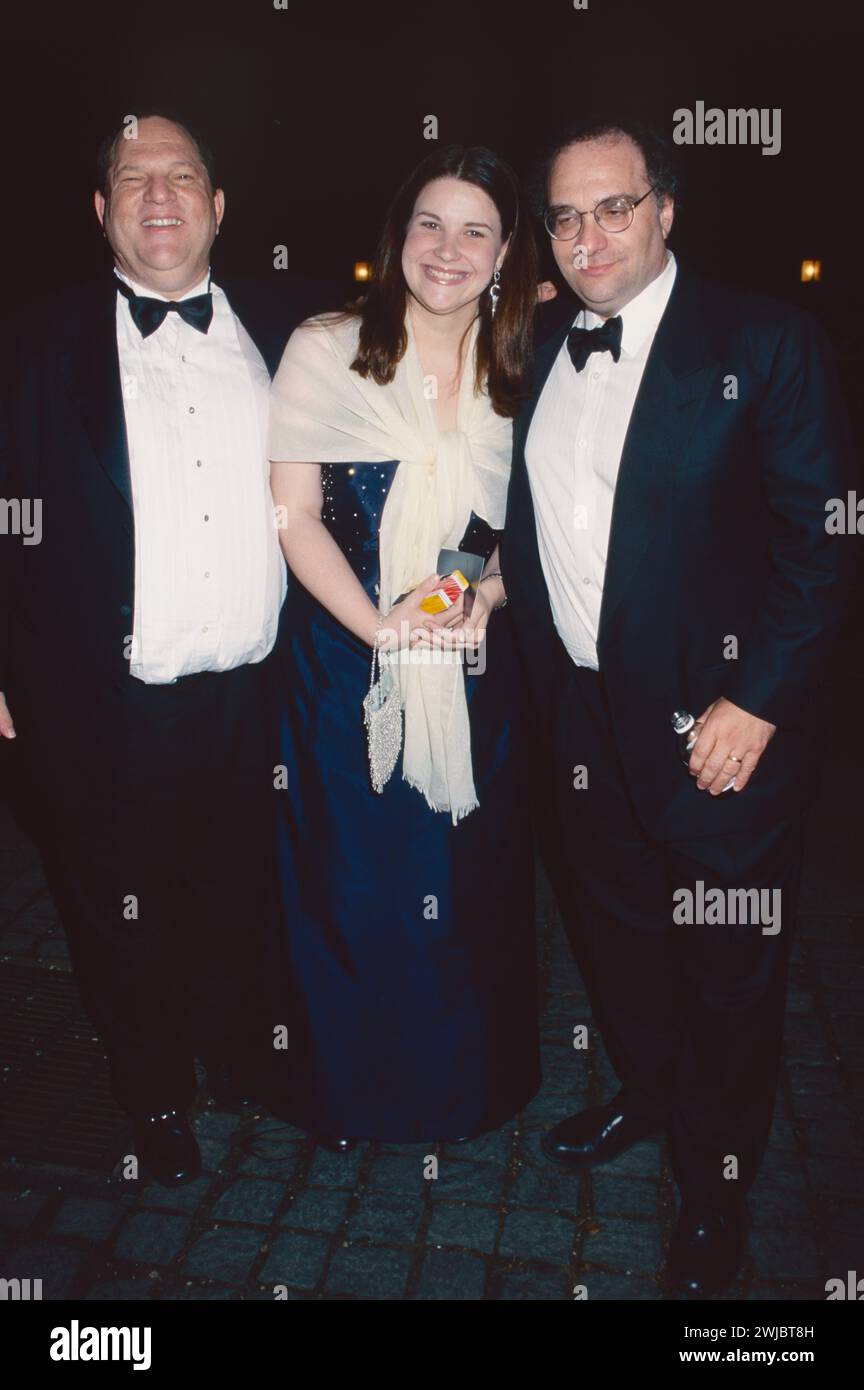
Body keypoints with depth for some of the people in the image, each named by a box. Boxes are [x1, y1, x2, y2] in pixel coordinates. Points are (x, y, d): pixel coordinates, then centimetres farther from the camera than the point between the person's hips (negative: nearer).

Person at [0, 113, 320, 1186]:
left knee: (239, 902, 17)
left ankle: (242, 1067, 44)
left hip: (253, 694, 2)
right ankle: (156, 1099, 40)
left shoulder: (276, 339, 7)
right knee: (125, 918, 15)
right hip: (111, 706, -1)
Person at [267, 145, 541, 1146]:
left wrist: (490, 591, -11)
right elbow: (294, 514, -8)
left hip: (477, 668, 3)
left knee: (471, 878, 12)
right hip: (343, 660, -2)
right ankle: (351, 1090, 33)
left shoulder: (517, 373, 6)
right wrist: (383, 630, -17)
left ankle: (467, 1083, 37)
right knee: (351, 877, 8)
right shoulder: (325, 351, -4)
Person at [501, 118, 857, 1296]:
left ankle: (717, 1186, 36)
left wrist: (758, 701, -18)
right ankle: (647, 1095, 50)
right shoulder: (538, 357, 7)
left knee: (729, 964, 11)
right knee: (619, 927, 22)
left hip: (716, 722, -5)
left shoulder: (764, 342, -10)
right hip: (583, 715, 5)